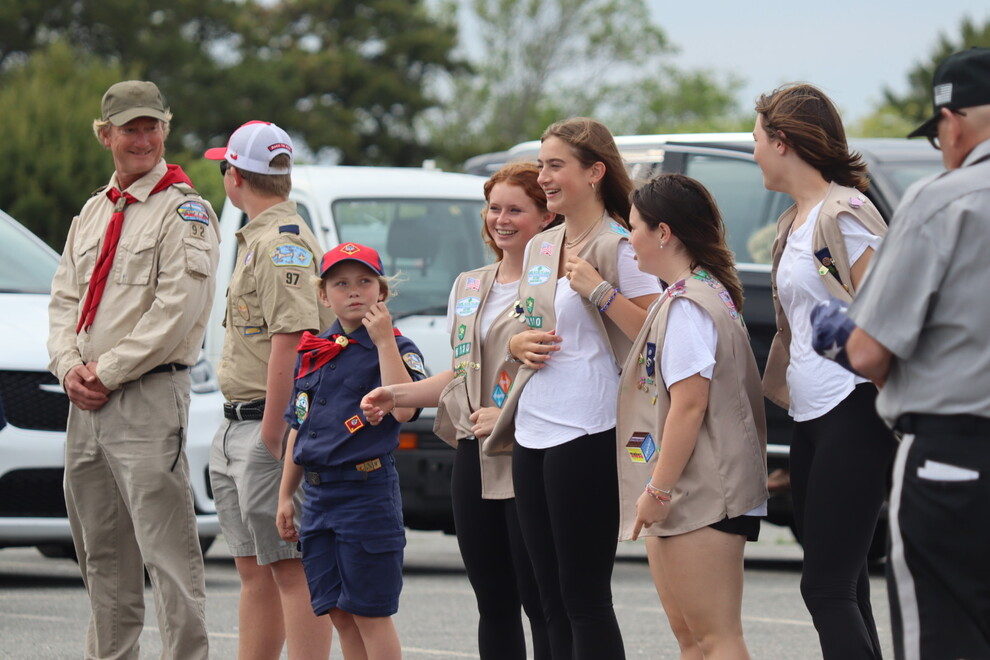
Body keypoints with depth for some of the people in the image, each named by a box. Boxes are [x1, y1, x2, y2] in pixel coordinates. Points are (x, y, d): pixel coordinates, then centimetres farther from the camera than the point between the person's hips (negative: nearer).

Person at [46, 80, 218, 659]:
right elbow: (65, 298, 17)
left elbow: (178, 309, -14)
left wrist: (108, 371, -13)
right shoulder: (93, 214, 18)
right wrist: (70, 367, -2)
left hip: (148, 398, -8)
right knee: (102, 555, 13)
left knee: (168, 553, -11)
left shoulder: (184, 211, -5)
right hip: (87, 401, 8)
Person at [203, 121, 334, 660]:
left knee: (291, 567, -11)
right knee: (253, 569, 13)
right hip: (237, 427, 11)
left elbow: (291, 337, -24)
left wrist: (271, 432, -25)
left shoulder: (283, 242, -15)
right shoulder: (256, 239, 19)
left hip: (269, 424, -11)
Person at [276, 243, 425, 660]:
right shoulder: (311, 353, 13)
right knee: (339, 614, 8)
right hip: (318, 492, 6)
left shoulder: (395, 349, -5)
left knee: (369, 613, -5)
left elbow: (403, 409, -23)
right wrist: (286, 494, 18)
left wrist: (383, 340, -22)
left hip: (367, 489, -6)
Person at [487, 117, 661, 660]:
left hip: (587, 435, -8)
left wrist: (599, 290, -20)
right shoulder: (539, 248, 17)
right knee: (553, 601, 9)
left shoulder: (619, 247, -7)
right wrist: (519, 344, 7)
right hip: (532, 430, 8)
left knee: (584, 598, -7)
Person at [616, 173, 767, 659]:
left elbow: (690, 404, -21)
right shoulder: (708, 293, 18)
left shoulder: (687, 305, -15)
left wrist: (659, 489, -20)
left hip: (699, 492, -11)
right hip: (682, 493, 11)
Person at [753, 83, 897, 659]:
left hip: (852, 412, -10)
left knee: (827, 588, -14)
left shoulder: (844, 214, -10)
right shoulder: (793, 224, 19)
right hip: (810, 418, 10)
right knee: (844, 588, 8)